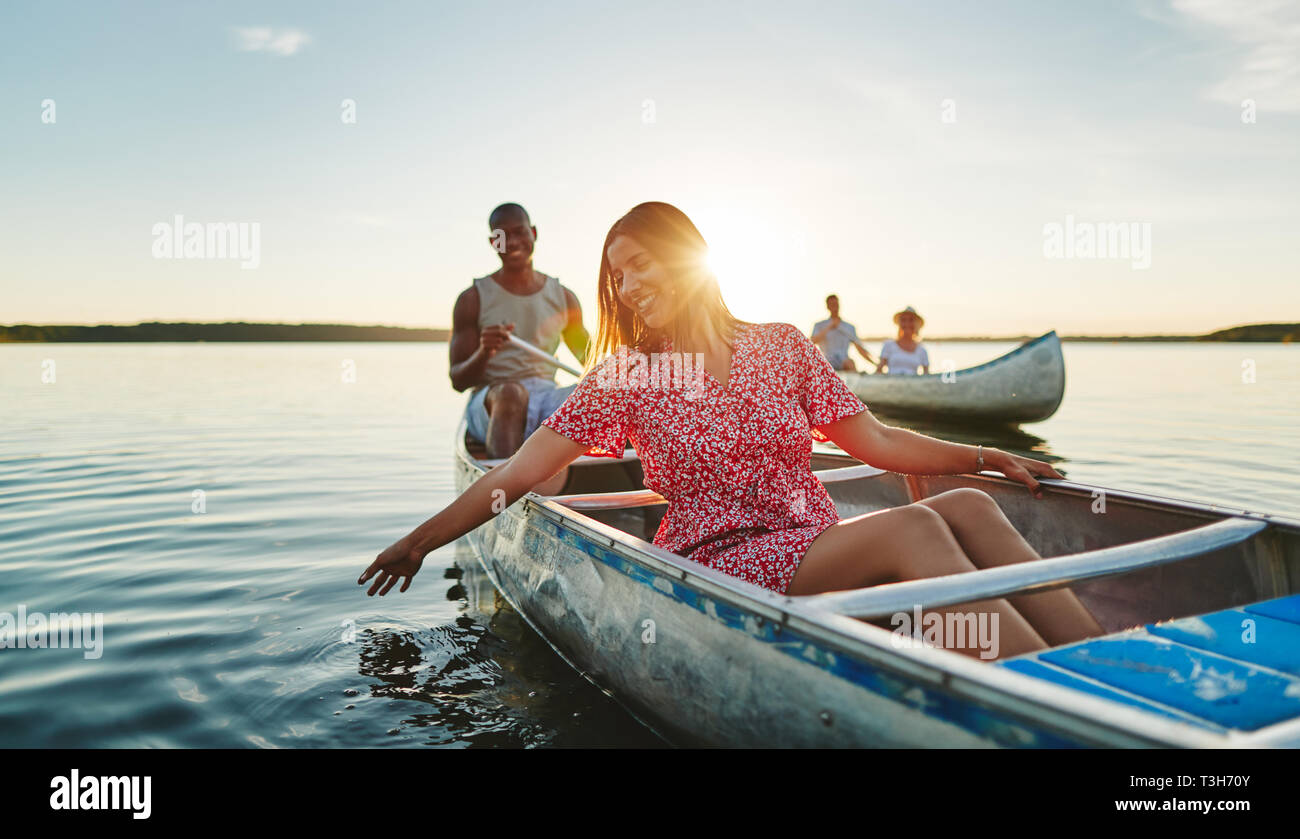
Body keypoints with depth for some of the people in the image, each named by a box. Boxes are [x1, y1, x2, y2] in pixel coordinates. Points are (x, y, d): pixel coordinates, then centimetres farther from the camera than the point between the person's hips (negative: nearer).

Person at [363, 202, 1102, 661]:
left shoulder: (783, 346, 11)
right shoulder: (624, 377, 3)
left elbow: (875, 442, 12)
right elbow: (520, 472, 0)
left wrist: (985, 457, 2)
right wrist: (419, 542, -2)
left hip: (826, 553, 4)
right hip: (724, 570, -4)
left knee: (968, 505, -22)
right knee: (915, 527, -29)